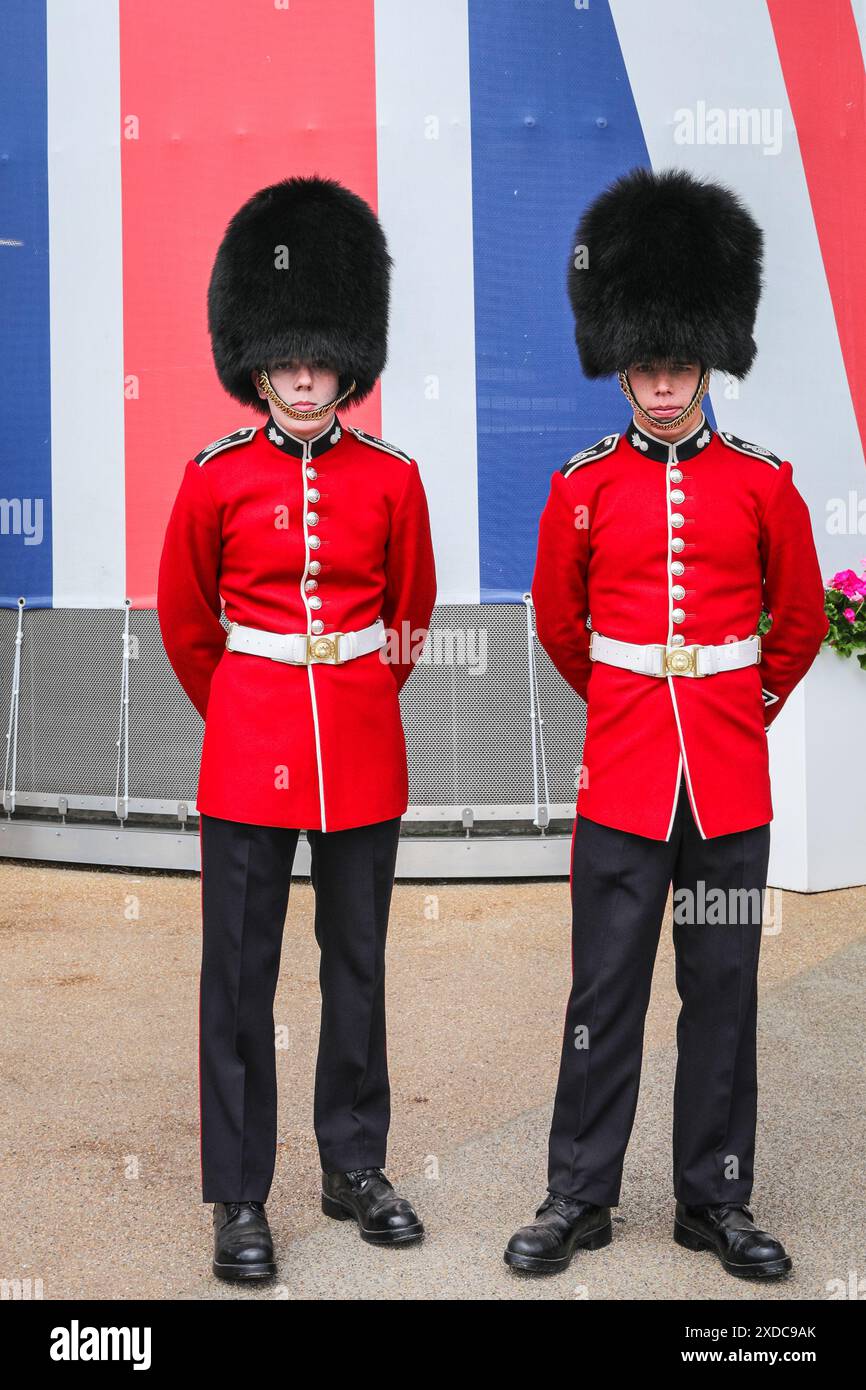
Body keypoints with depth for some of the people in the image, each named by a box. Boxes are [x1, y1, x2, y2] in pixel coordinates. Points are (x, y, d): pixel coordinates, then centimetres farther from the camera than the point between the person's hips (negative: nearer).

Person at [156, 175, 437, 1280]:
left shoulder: (392, 479, 1)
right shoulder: (214, 479, -2)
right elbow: (185, 622, 10)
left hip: (364, 751, 2)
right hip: (248, 748, -1)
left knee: (357, 962, 11)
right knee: (240, 972, 3)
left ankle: (354, 1166, 26)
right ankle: (239, 1197, 14)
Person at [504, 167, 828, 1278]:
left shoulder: (764, 484, 1)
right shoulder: (582, 487, 0)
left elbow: (801, 621, 13)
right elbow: (558, 623, 13)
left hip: (730, 780, 1)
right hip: (623, 775, -1)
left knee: (723, 993, 9)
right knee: (606, 992, 5)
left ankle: (715, 1200, 23)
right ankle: (578, 1197, 19)